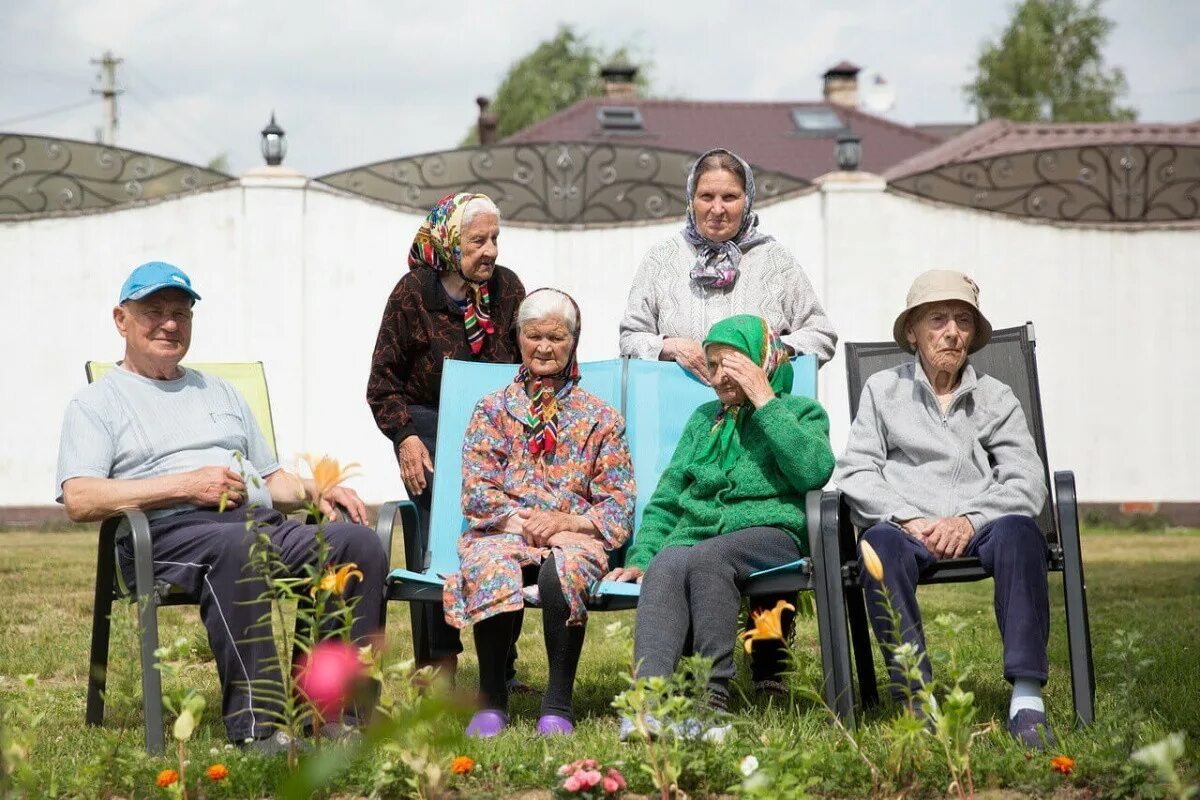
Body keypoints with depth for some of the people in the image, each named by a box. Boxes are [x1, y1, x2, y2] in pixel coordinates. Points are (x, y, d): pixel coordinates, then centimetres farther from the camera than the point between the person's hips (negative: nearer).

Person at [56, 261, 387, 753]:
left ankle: (340, 713, -27)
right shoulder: (96, 404, 15)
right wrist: (186, 485, -10)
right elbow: (80, 500, -3)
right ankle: (255, 725, -42)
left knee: (359, 542, -24)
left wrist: (314, 490, 8)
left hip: (264, 524, 6)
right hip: (172, 531, -5)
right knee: (238, 547, -41)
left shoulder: (220, 393, 34)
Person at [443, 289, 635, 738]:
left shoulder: (599, 418, 15)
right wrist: (520, 520, -12)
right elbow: (475, 490, 5)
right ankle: (491, 699, -23)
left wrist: (567, 521, -11)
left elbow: (619, 504, 7)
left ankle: (558, 703, -28)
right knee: (491, 567, -36)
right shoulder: (493, 409, 17)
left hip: (574, 534, -1)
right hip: (502, 530, 1)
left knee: (562, 570, -38)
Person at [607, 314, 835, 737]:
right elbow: (665, 499, 26)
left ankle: (714, 695, -39)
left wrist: (763, 399, -5)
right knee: (664, 570, -33)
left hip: (767, 531, -4)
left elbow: (815, 470, -9)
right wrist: (640, 556, 8)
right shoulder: (703, 419, 29)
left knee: (706, 558, -38)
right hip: (694, 531, 4)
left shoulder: (801, 412, 14)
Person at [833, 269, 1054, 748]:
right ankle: (916, 701, -39)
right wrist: (908, 520, -9)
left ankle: (1026, 699, -41)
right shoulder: (883, 390, 20)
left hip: (978, 528, 1)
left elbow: (1027, 482, 7)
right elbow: (855, 472, 8)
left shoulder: (996, 398, 21)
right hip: (908, 526, -1)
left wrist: (970, 520, -11)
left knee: (1018, 530, -35)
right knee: (882, 543, -37)